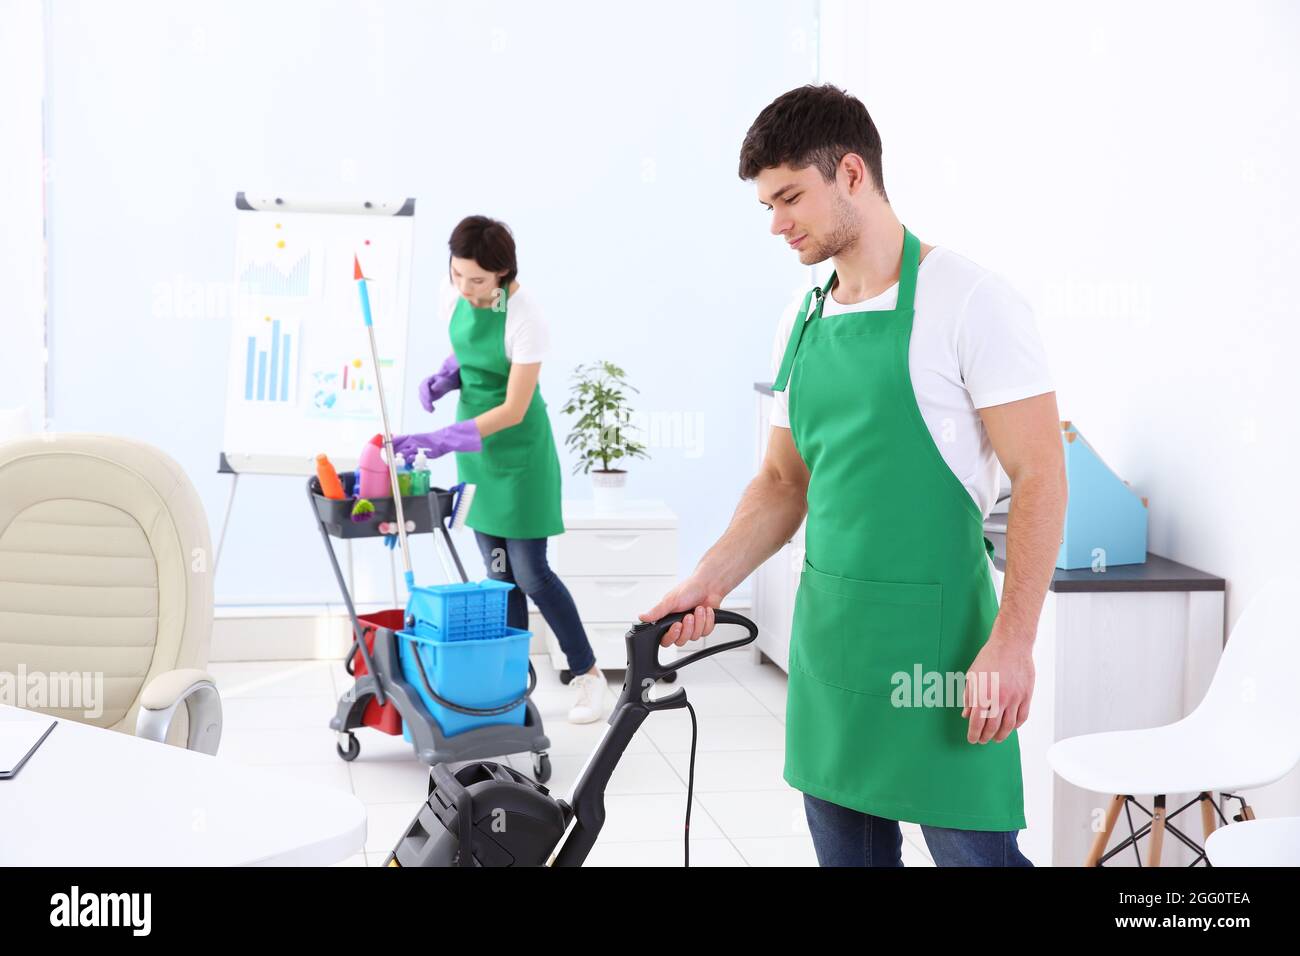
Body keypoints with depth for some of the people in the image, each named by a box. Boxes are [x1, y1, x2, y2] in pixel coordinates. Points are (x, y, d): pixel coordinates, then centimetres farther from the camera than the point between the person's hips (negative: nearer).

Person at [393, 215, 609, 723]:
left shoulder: (525, 318, -25)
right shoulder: (453, 294, -6)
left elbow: (514, 410, -23)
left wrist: (439, 441, -28)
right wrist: (443, 377, -7)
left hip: (517, 449, -6)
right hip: (474, 443, 6)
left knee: (530, 573, -4)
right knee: (499, 573, 8)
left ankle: (589, 675, 13)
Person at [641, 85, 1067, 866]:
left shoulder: (967, 300, -11)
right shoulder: (802, 321, 11)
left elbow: (1040, 477, -13)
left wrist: (1012, 643, -19)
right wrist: (710, 582, 3)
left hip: (937, 635, -7)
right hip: (829, 633, 7)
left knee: (973, 849, -2)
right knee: (846, 849, 14)